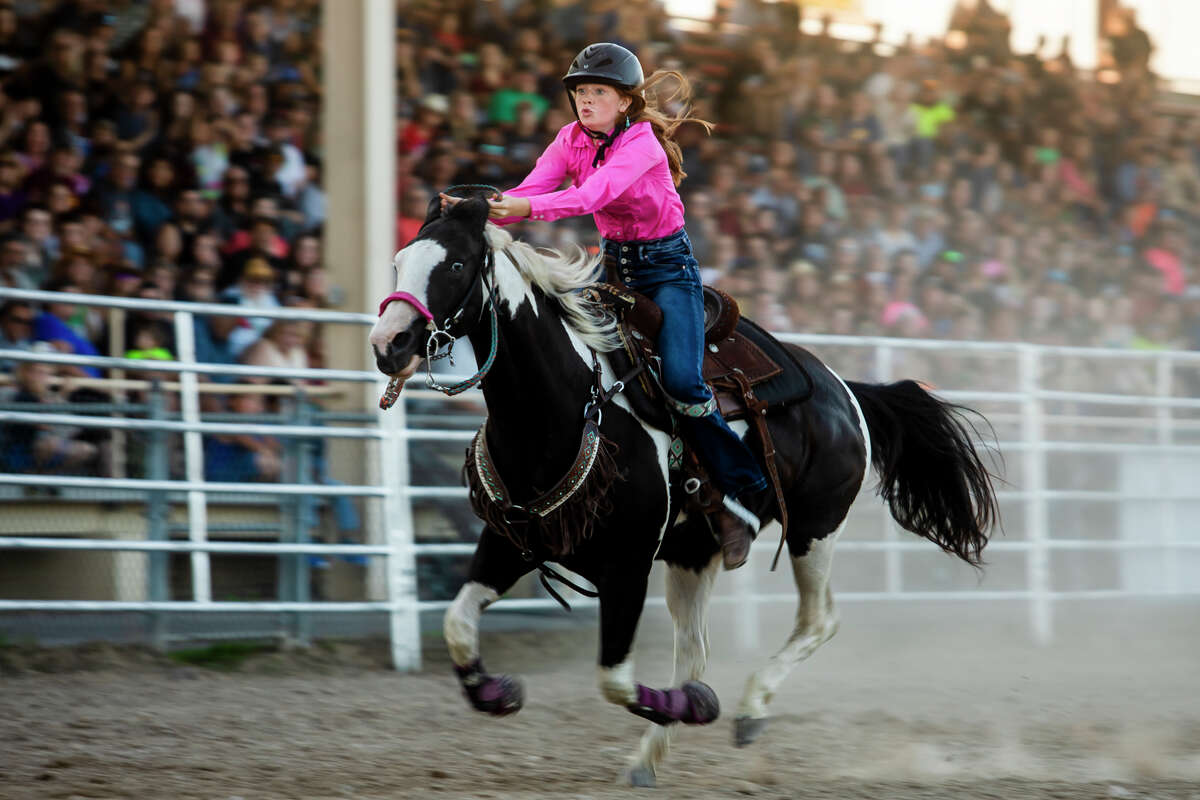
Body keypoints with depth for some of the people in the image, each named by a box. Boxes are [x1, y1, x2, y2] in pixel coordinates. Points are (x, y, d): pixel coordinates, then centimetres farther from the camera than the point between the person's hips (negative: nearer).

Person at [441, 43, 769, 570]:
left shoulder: (640, 142, -21)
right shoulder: (572, 139, -1)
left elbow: (592, 194, -37)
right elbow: (531, 189, -13)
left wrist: (529, 208, -52)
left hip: (667, 266, -7)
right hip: (613, 263, 7)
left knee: (681, 381, -24)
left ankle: (745, 491, -11)